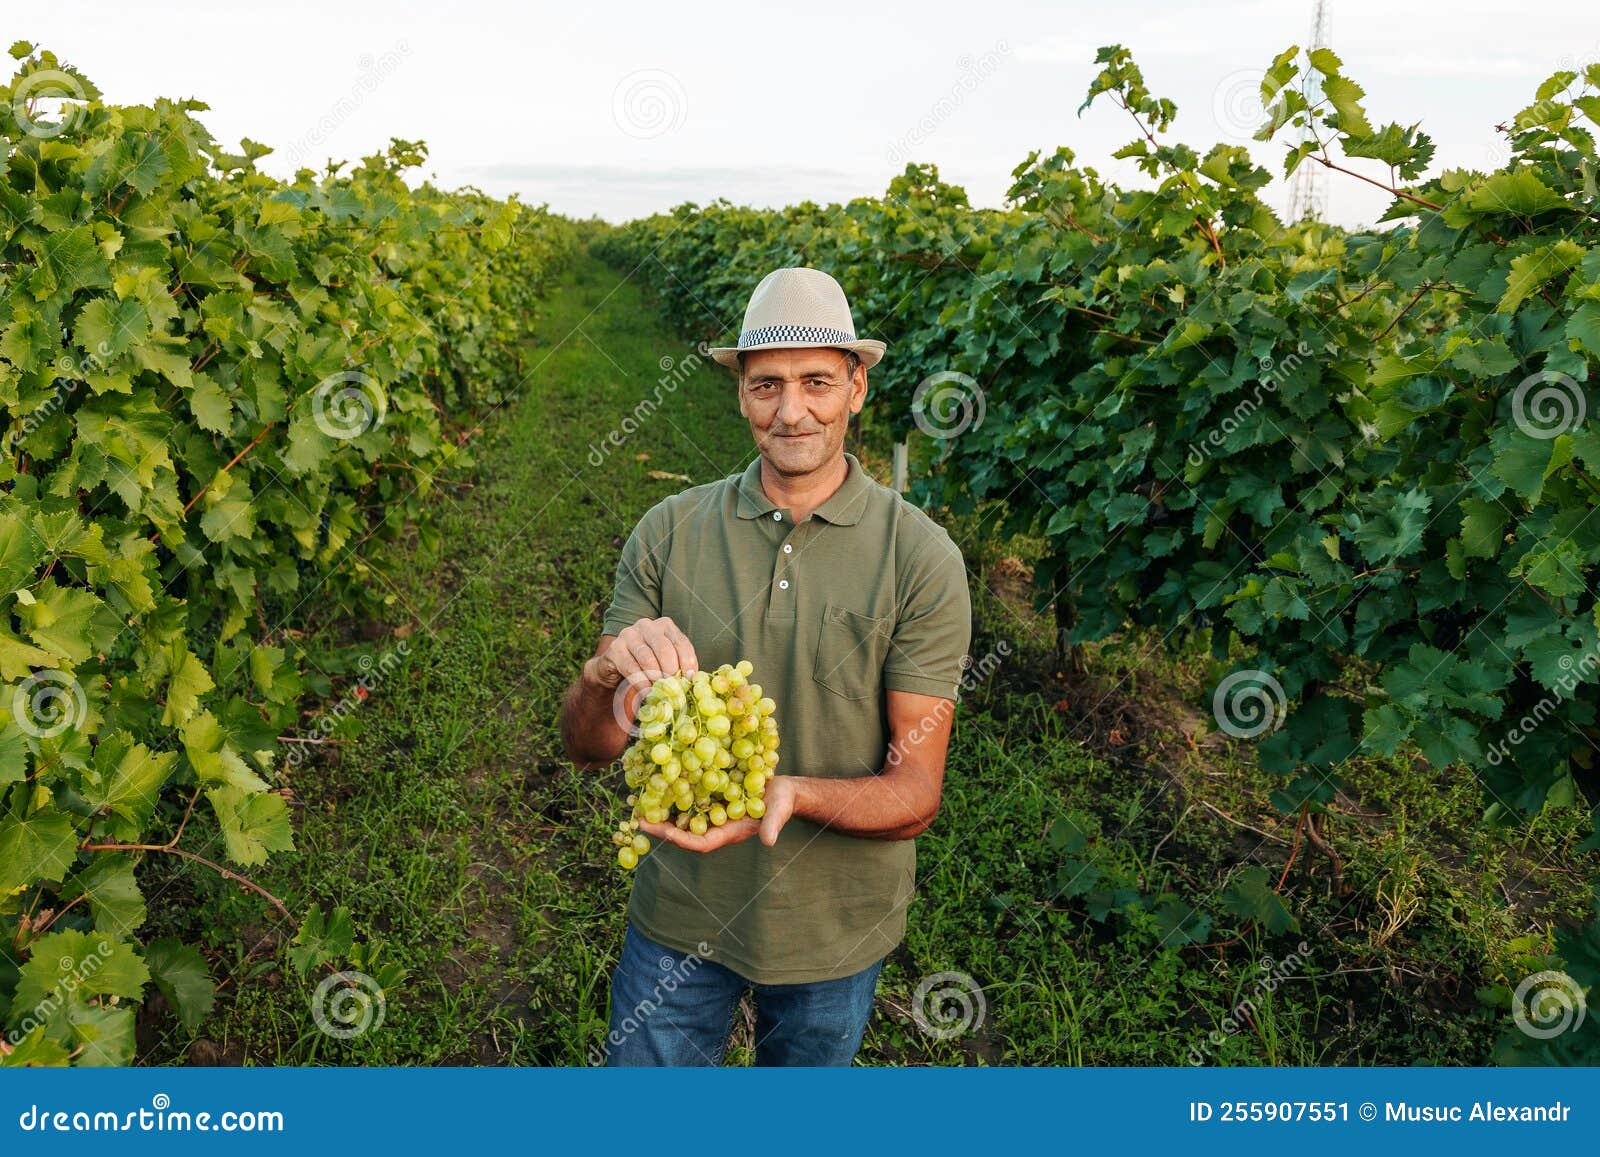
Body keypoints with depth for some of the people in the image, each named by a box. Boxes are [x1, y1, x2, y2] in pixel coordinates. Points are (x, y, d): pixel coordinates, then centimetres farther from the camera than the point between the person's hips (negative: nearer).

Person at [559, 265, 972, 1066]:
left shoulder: (921, 559, -15)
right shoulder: (669, 532, -10)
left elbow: (915, 795, -15)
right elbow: (587, 747, -8)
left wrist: (791, 793, -34)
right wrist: (607, 675, -30)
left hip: (834, 926, 0)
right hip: (679, 910, 1)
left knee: (808, 1062, 24)